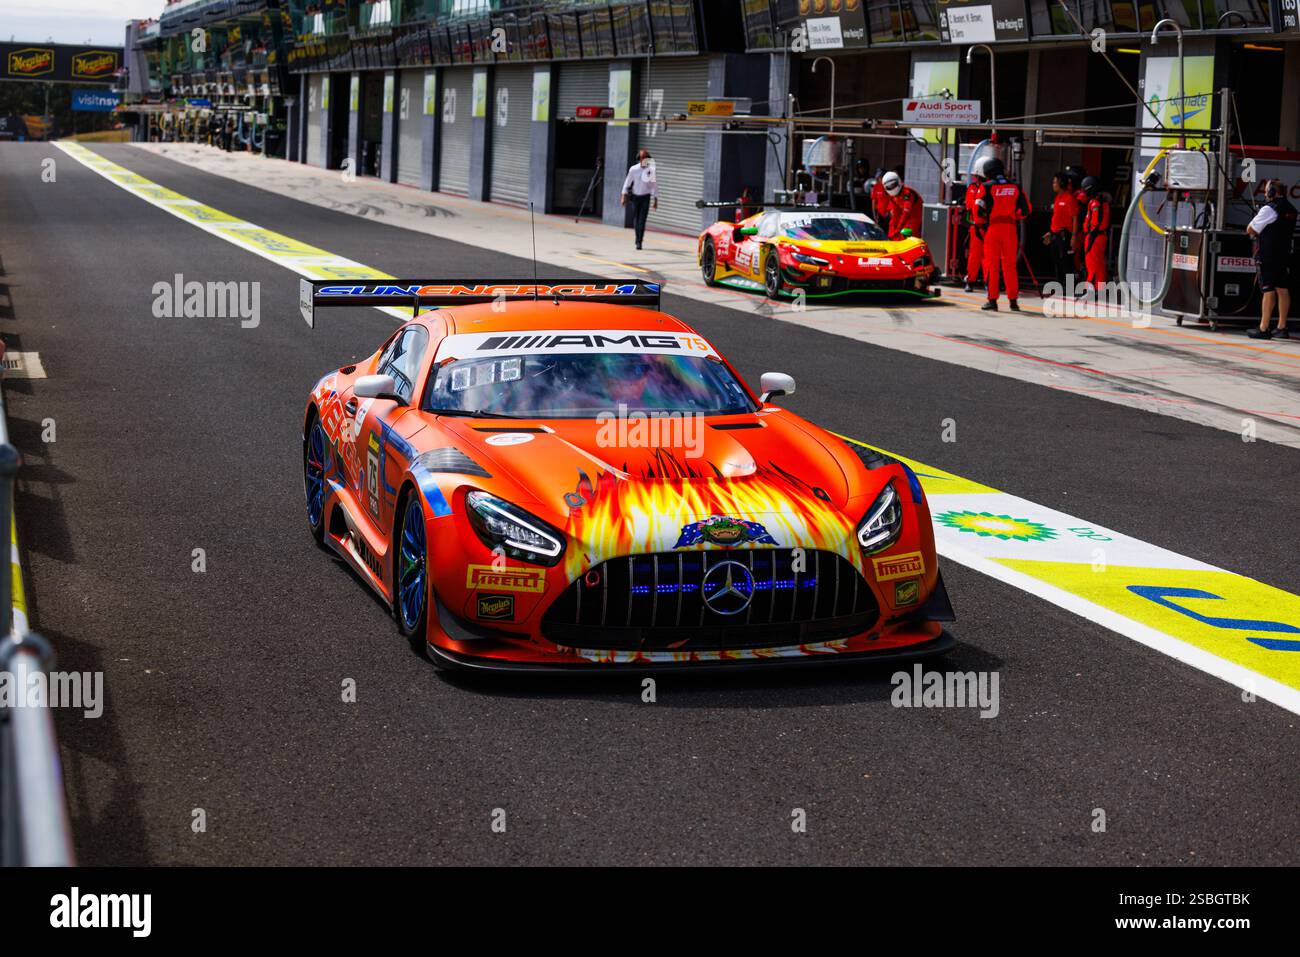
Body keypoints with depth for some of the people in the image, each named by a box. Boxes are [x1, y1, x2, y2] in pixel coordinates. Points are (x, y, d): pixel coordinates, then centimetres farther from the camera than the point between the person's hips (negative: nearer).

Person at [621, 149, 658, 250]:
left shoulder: (651, 170, -7)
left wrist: (655, 200, 1)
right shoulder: (633, 169, -6)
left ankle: (639, 241, -12)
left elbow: (655, 185, 0)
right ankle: (639, 238, 26)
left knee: (642, 220, -11)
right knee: (635, 219, 8)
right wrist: (624, 196, -3)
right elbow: (627, 183, 1)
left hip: (646, 197, -2)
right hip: (635, 196, 2)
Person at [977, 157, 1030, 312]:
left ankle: (992, 300, 0)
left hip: (992, 228, -3)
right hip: (1011, 229, 3)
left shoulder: (987, 187, -4)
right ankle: (1013, 300, 9)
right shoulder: (1016, 187, 7)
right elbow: (1025, 211, 9)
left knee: (991, 264, 2)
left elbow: (979, 210, -7)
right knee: (1010, 265, 9)